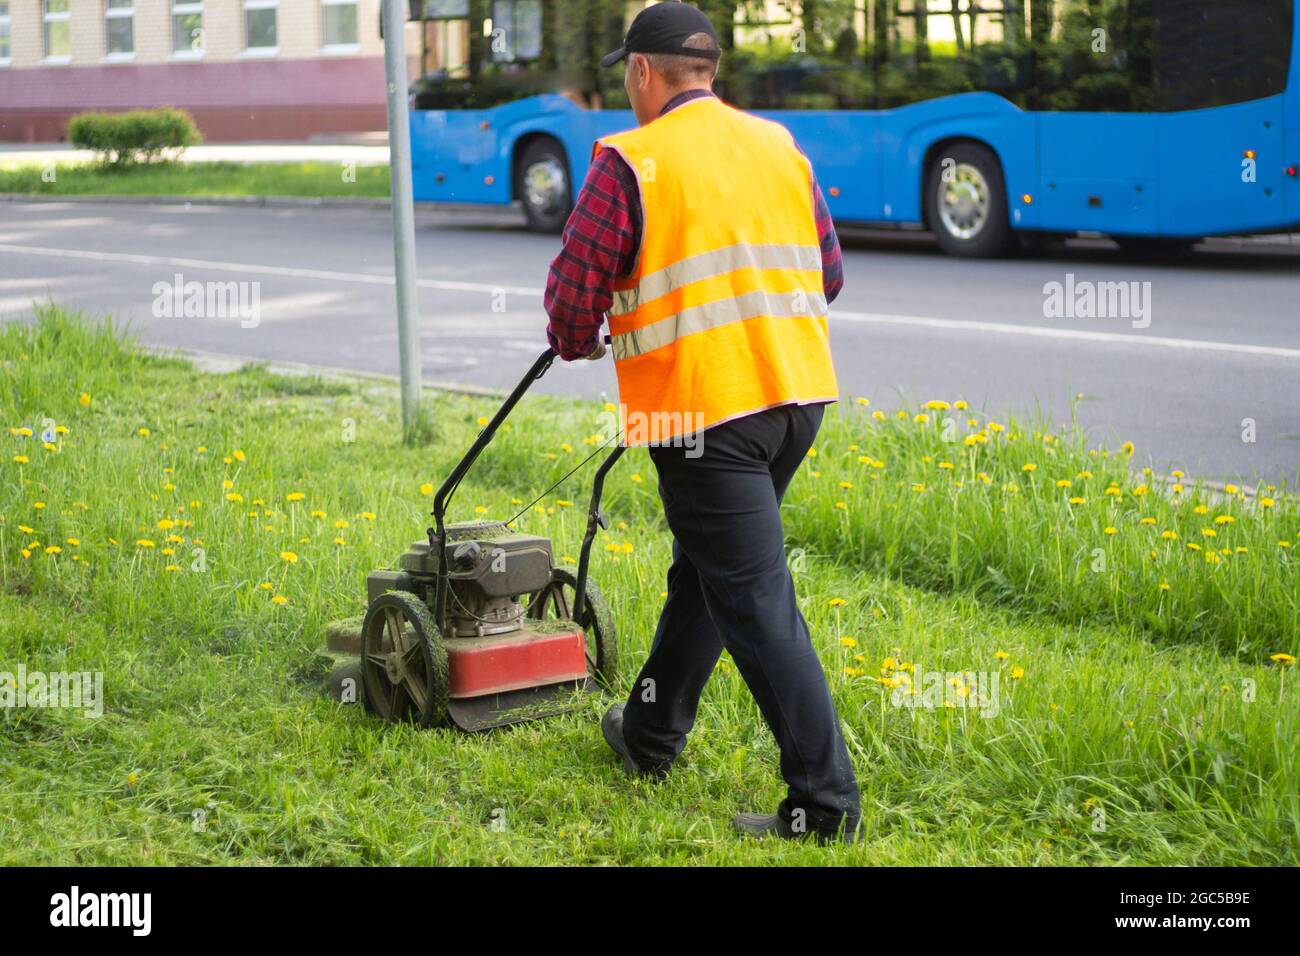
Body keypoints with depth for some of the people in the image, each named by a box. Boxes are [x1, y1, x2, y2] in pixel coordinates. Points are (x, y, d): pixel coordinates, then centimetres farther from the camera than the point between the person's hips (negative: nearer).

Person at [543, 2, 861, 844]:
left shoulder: (628, 162, -7)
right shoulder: (781, 148, 12)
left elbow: (575, 291, -7)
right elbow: (828, 275, 17)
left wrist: (576, 343, 14)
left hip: (705, 413, -7)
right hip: (797, 395, 7)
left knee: (757, 602, -4)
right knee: (704, 569, 22)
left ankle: (825, 799, -4)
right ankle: (652, 733, 37)